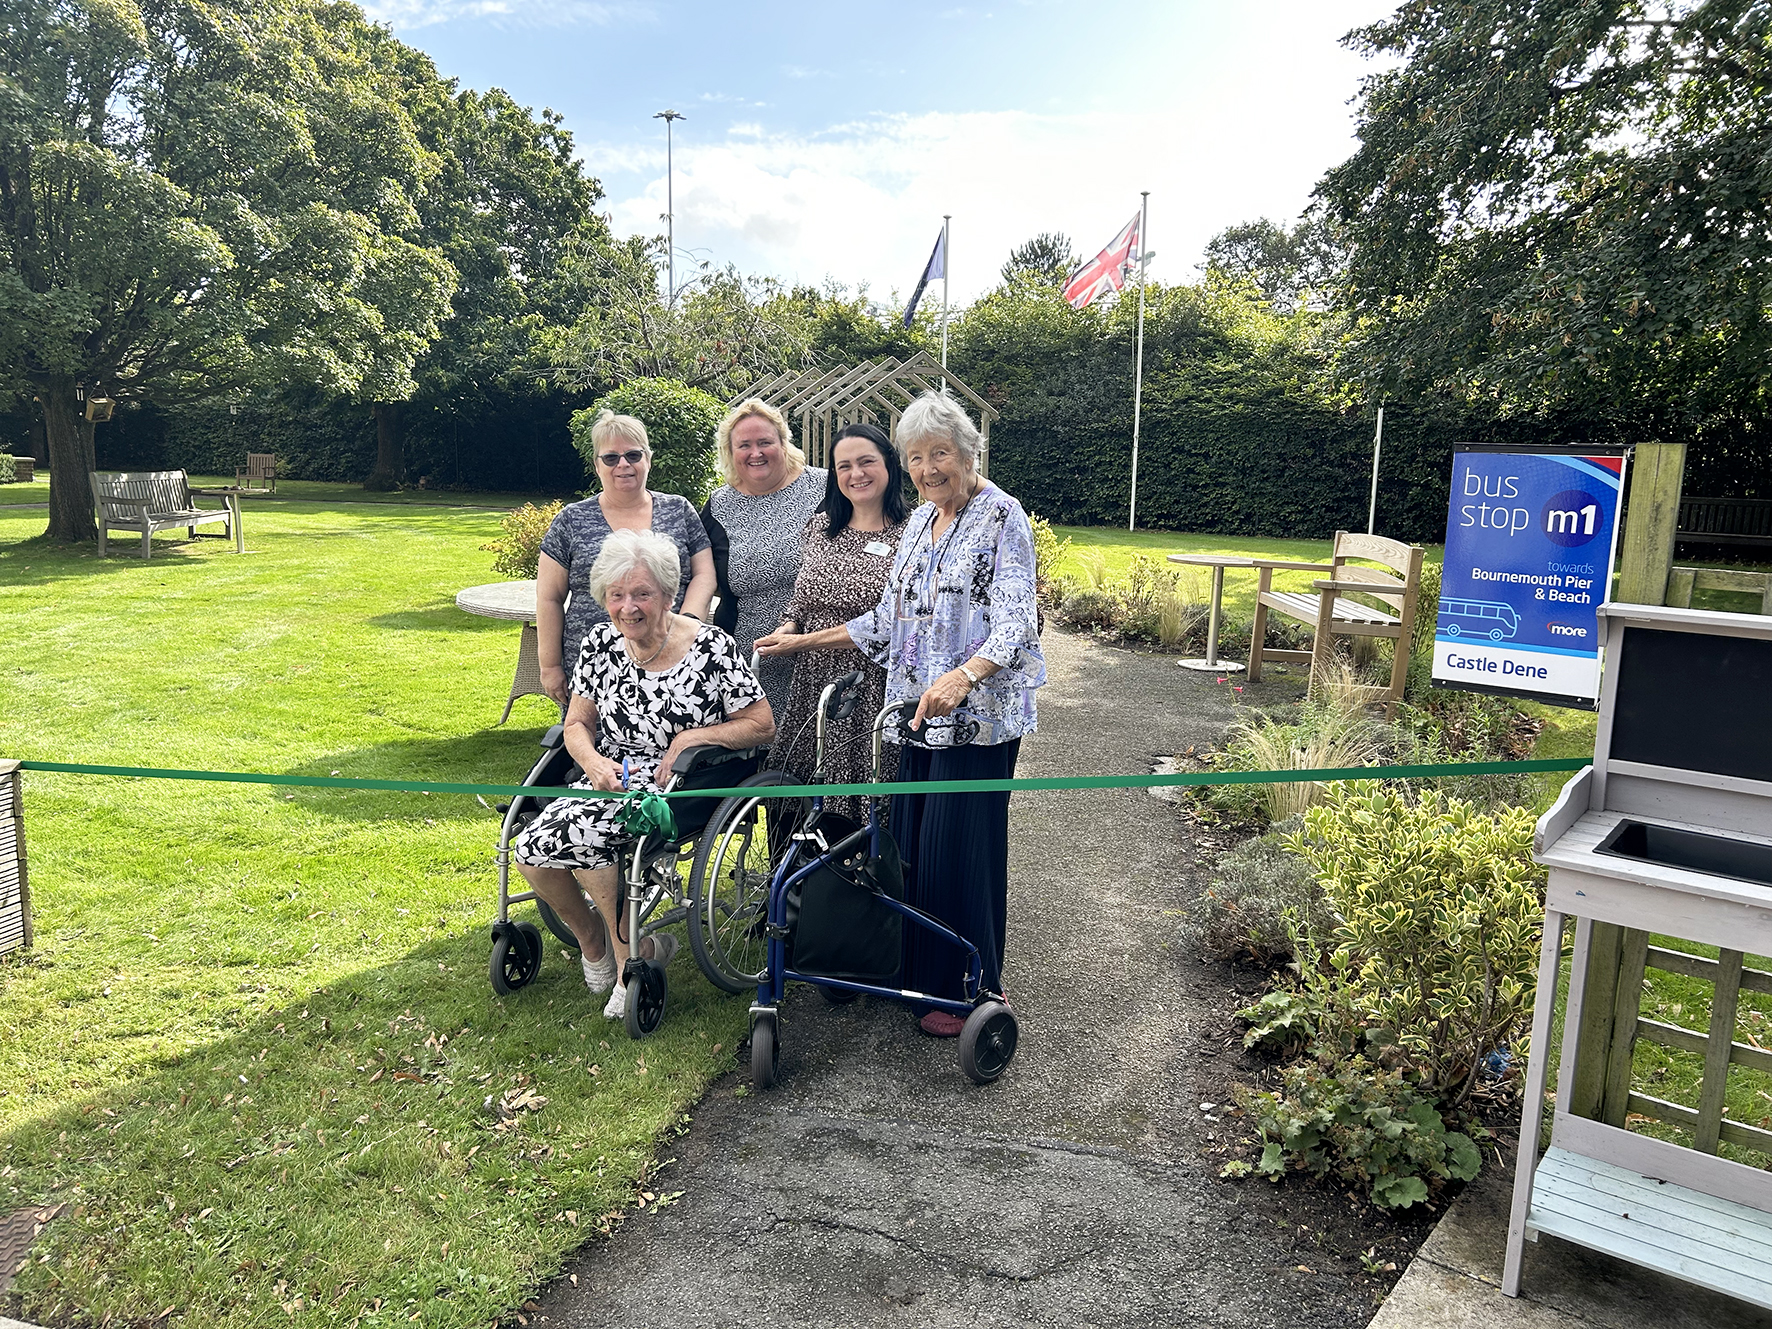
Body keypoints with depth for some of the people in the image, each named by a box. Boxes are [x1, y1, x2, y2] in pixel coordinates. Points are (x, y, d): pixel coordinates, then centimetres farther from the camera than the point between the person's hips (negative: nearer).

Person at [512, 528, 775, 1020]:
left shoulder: (711, 648, -10)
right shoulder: (600, 643, 4)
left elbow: (763, 725, -5)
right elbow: (577, 724, 10)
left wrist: (693, 737, -16)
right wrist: (594, 762, -12)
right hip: (610, 779, 5)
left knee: (577, 832, -28)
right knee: (530, 852, -18)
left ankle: (634, 952, -4)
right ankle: (591, 940, 12)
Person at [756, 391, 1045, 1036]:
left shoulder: (1000, 517, -10)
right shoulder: (920, 520, 14)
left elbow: (1015, 622, -21)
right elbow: (892, 617, 21)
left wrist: (961, 676, -39)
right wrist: (808, 641, 20)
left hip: (977, 711, -8)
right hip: (921, 710, 8)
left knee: (959, 847, -3)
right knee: (911, 841, 10)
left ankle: (969, 990, 13)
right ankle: (921, 970, 26)